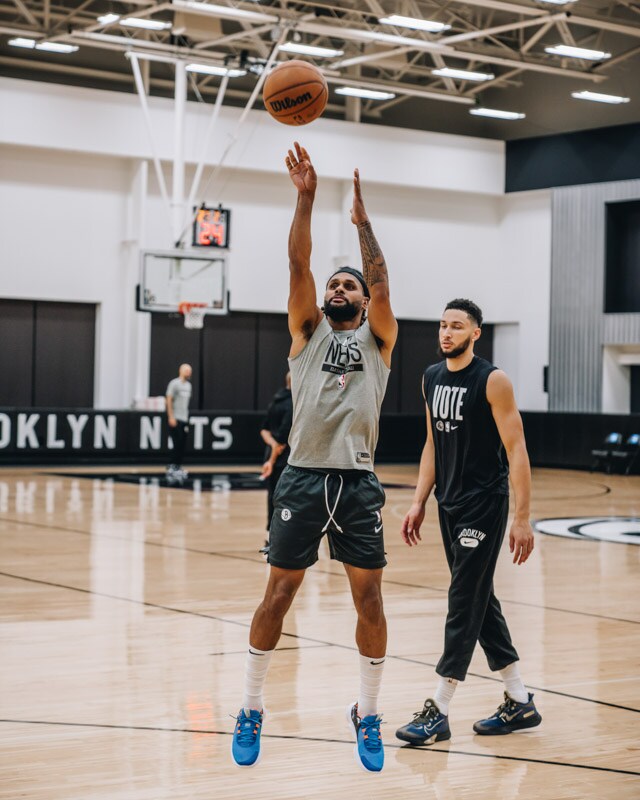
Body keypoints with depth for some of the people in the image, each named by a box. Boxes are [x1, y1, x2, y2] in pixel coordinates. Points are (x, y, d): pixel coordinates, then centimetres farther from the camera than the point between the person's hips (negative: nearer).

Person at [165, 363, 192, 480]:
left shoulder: (188, 385, 15)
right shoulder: (174, 383, -7)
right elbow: (169, 400, -10)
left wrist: (187, 417, 17)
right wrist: (171, 417, -16)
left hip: (184, 419, 7)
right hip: (175, 419, -7)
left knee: (182, 445, 5)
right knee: (177, 445, -9)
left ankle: (178, 467, 10)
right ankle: (172, 468, -4)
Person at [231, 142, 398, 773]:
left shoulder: (377, 337, 12)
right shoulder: (308, 329, 13)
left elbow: (380, 282, -5)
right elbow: (298, 265, 0)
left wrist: (362, 220, -5)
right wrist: (305, 198, -7)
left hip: (358, 482, 0)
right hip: (304, 477, 0)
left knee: (369, 600, 1)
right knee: (278, 595, 2)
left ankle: (367, 714, 17)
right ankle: (251, 709, 15)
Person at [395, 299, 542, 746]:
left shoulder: (492, 381, -13)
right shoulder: (432, 378, 9)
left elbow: (516, 451, -15)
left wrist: (523, 519, -19)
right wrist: (419, 503, 12)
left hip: (484, 506, -8)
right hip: (450, 505, 8)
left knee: (465, 605, -6)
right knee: (480, 602, 12)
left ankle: (438, 713, -1)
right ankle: (520, 704, 22)